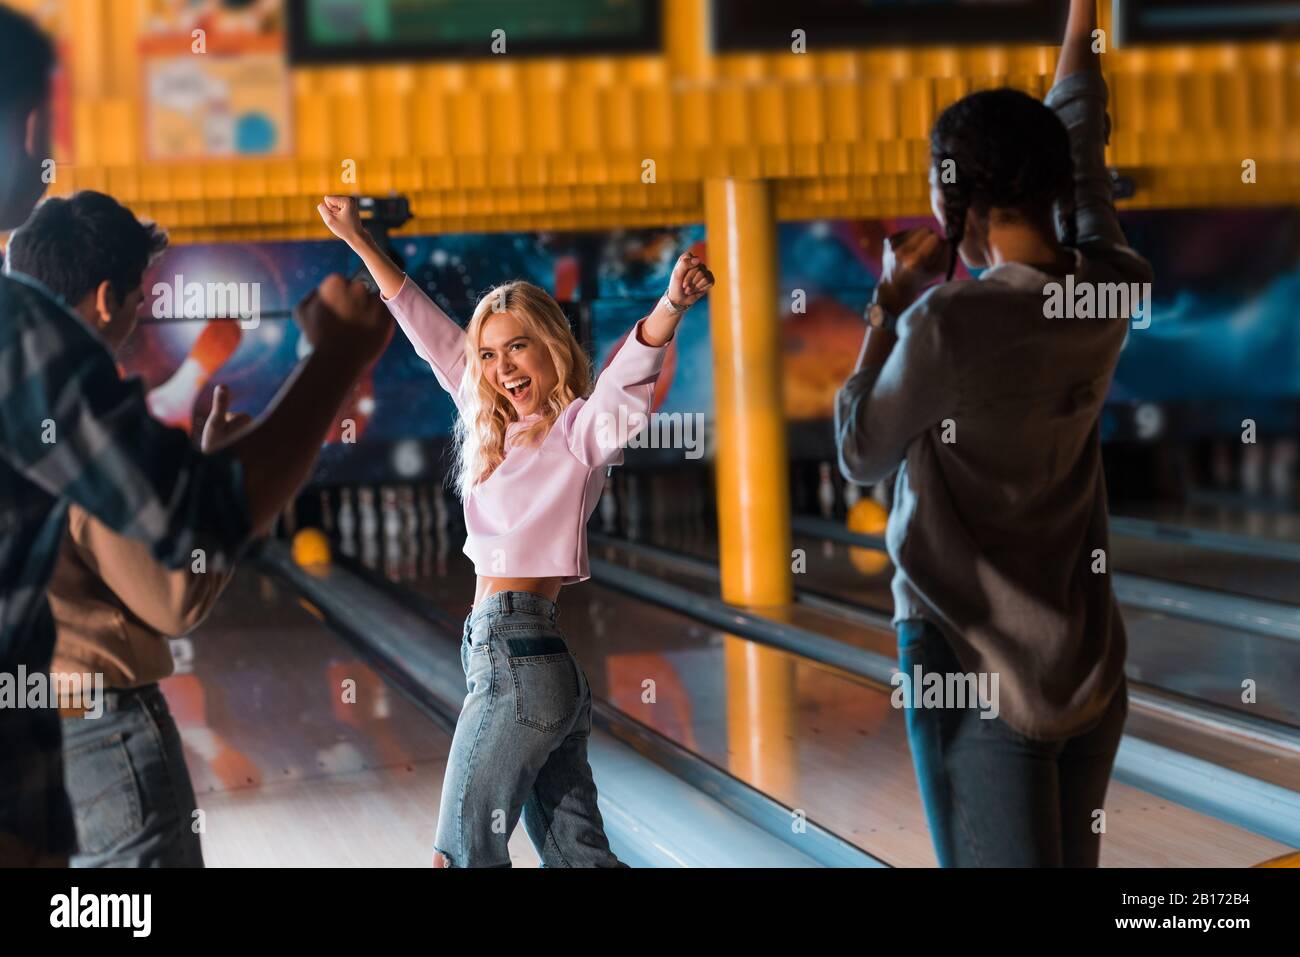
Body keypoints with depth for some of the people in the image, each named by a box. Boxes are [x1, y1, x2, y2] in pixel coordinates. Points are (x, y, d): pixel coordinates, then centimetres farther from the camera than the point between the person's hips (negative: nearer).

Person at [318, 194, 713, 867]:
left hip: (513, 659, -8)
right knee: (578, 855, 9)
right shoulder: (500, 430, 15)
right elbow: (433, 334, 21)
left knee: (462, 854, -1)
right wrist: (359, 240, 26)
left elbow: (625, 387, -27)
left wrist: (670, 309, -46)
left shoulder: (578, 429, -6)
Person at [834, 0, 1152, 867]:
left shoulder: (948, 324, -17)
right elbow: (1078, 146, 18)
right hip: (1090, 669, 6)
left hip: (978, 671, -5)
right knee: (1075, 859, 13)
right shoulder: (1111, 290, -2)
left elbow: (860, 456, 0)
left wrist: (892, 302, 4)